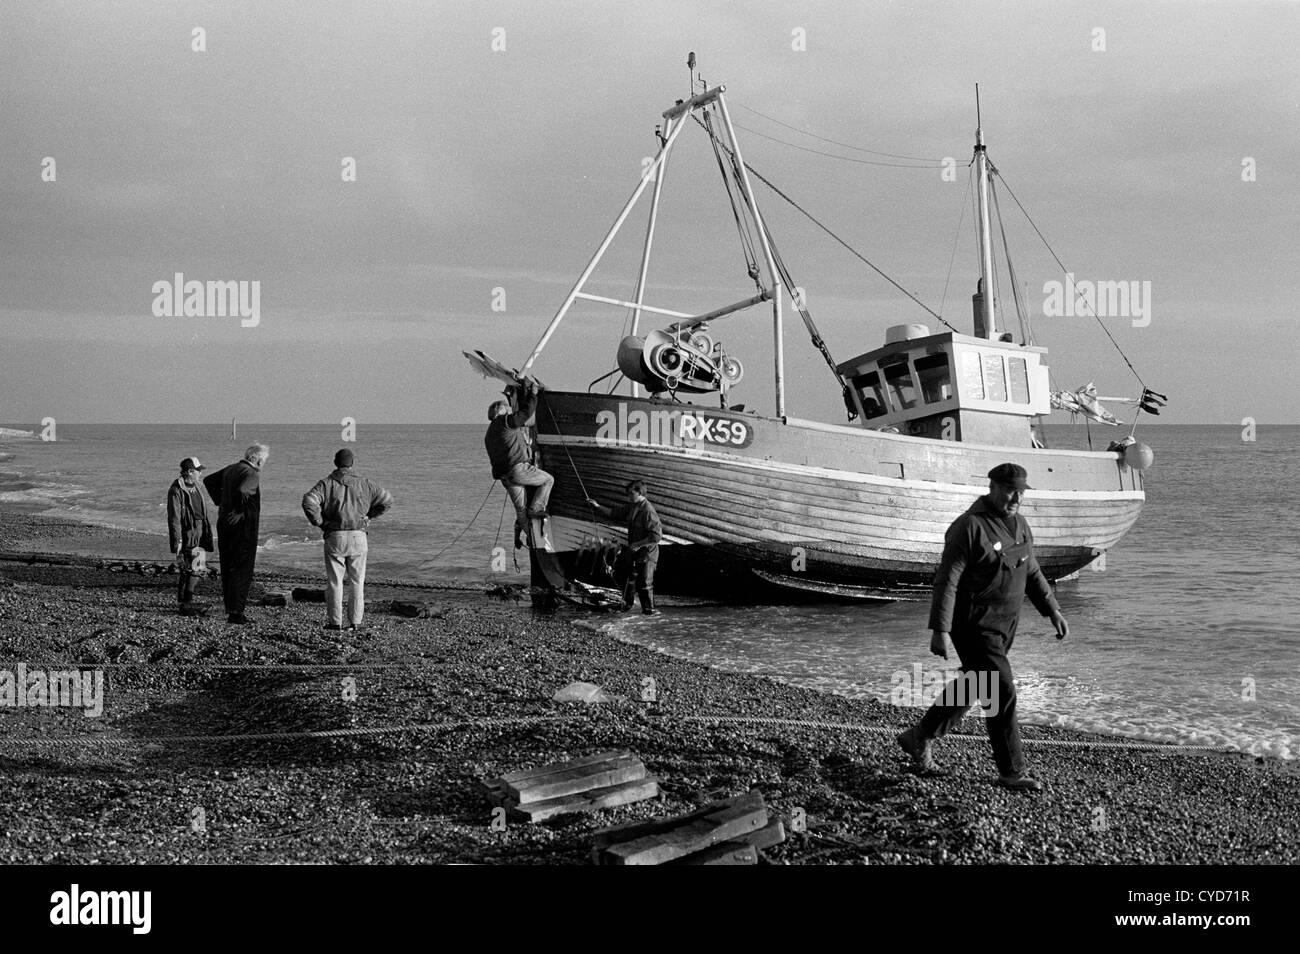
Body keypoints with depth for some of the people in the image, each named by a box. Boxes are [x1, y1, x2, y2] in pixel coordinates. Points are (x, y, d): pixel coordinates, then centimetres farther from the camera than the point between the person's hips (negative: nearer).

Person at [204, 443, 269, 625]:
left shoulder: (230, 469, 11)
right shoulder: (252, 474, -16)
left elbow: (209, 480, 22)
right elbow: (242, 491, -34)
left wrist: (220, 501, 18)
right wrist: (240, 512, -20)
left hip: (224, 524, 8)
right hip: (243, 527, -8)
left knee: (227, 568, 15)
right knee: (242, 570, -2)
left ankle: (229, 609, 22)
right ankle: (235, 612, -4)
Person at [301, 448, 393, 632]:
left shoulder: (326, 483, -3)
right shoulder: (364, 484, 4)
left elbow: (309, 501, -18)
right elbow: (387, 499, 9)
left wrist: (318, 521, -4)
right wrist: (369, 516, 14)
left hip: (334, 537, -1)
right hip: (358, 538, 1)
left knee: (334, 581, 6)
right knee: (357, 581, 9)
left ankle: (335, 621, 6)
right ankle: (355, 621, 8)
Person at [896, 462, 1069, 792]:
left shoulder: (1018, 524, 8)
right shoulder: (969, 527, -18)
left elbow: (1031, 573, 20)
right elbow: (946, 582, -19)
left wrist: (1053, 610, 12)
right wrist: (939, 631, -24)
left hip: (1004, 624, 9)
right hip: (975, 625, -9)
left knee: (972, 685, 19)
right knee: (1002, 693, -9)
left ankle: (918, 737, 36)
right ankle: (1012, 771, 1)